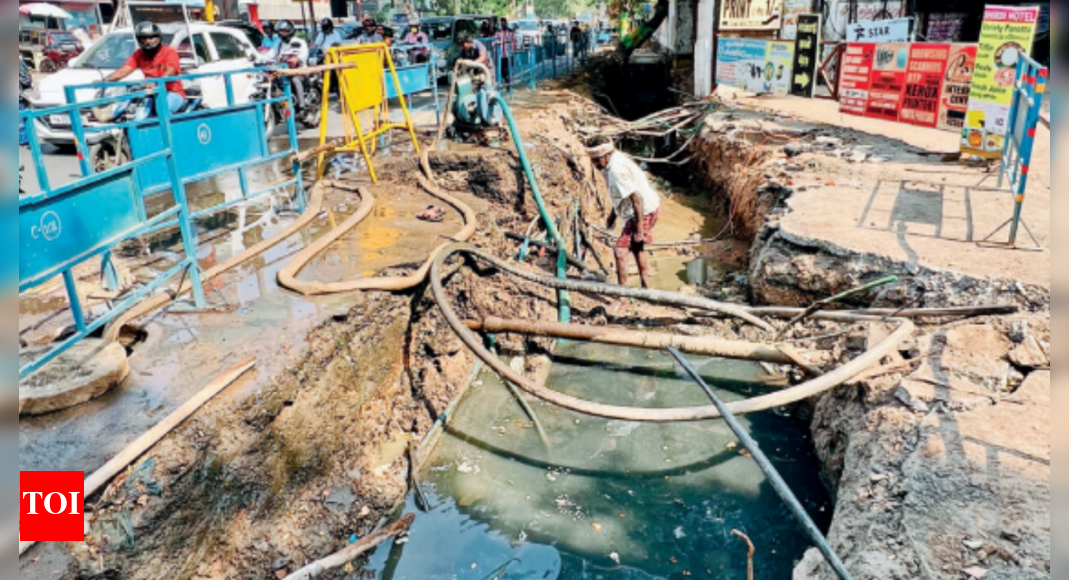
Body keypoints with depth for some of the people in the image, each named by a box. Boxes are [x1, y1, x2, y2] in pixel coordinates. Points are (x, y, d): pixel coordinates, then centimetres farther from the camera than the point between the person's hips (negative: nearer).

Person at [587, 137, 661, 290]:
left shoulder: (617, 170, -28)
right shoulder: (612, 164, 3)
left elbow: (637, 198, -30)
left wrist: (639, 228, -28)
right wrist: (613, 215, 23)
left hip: (644, 212, -11)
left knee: (621, 250, -10)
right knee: (637, 248, 26)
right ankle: (646, 287, 38)